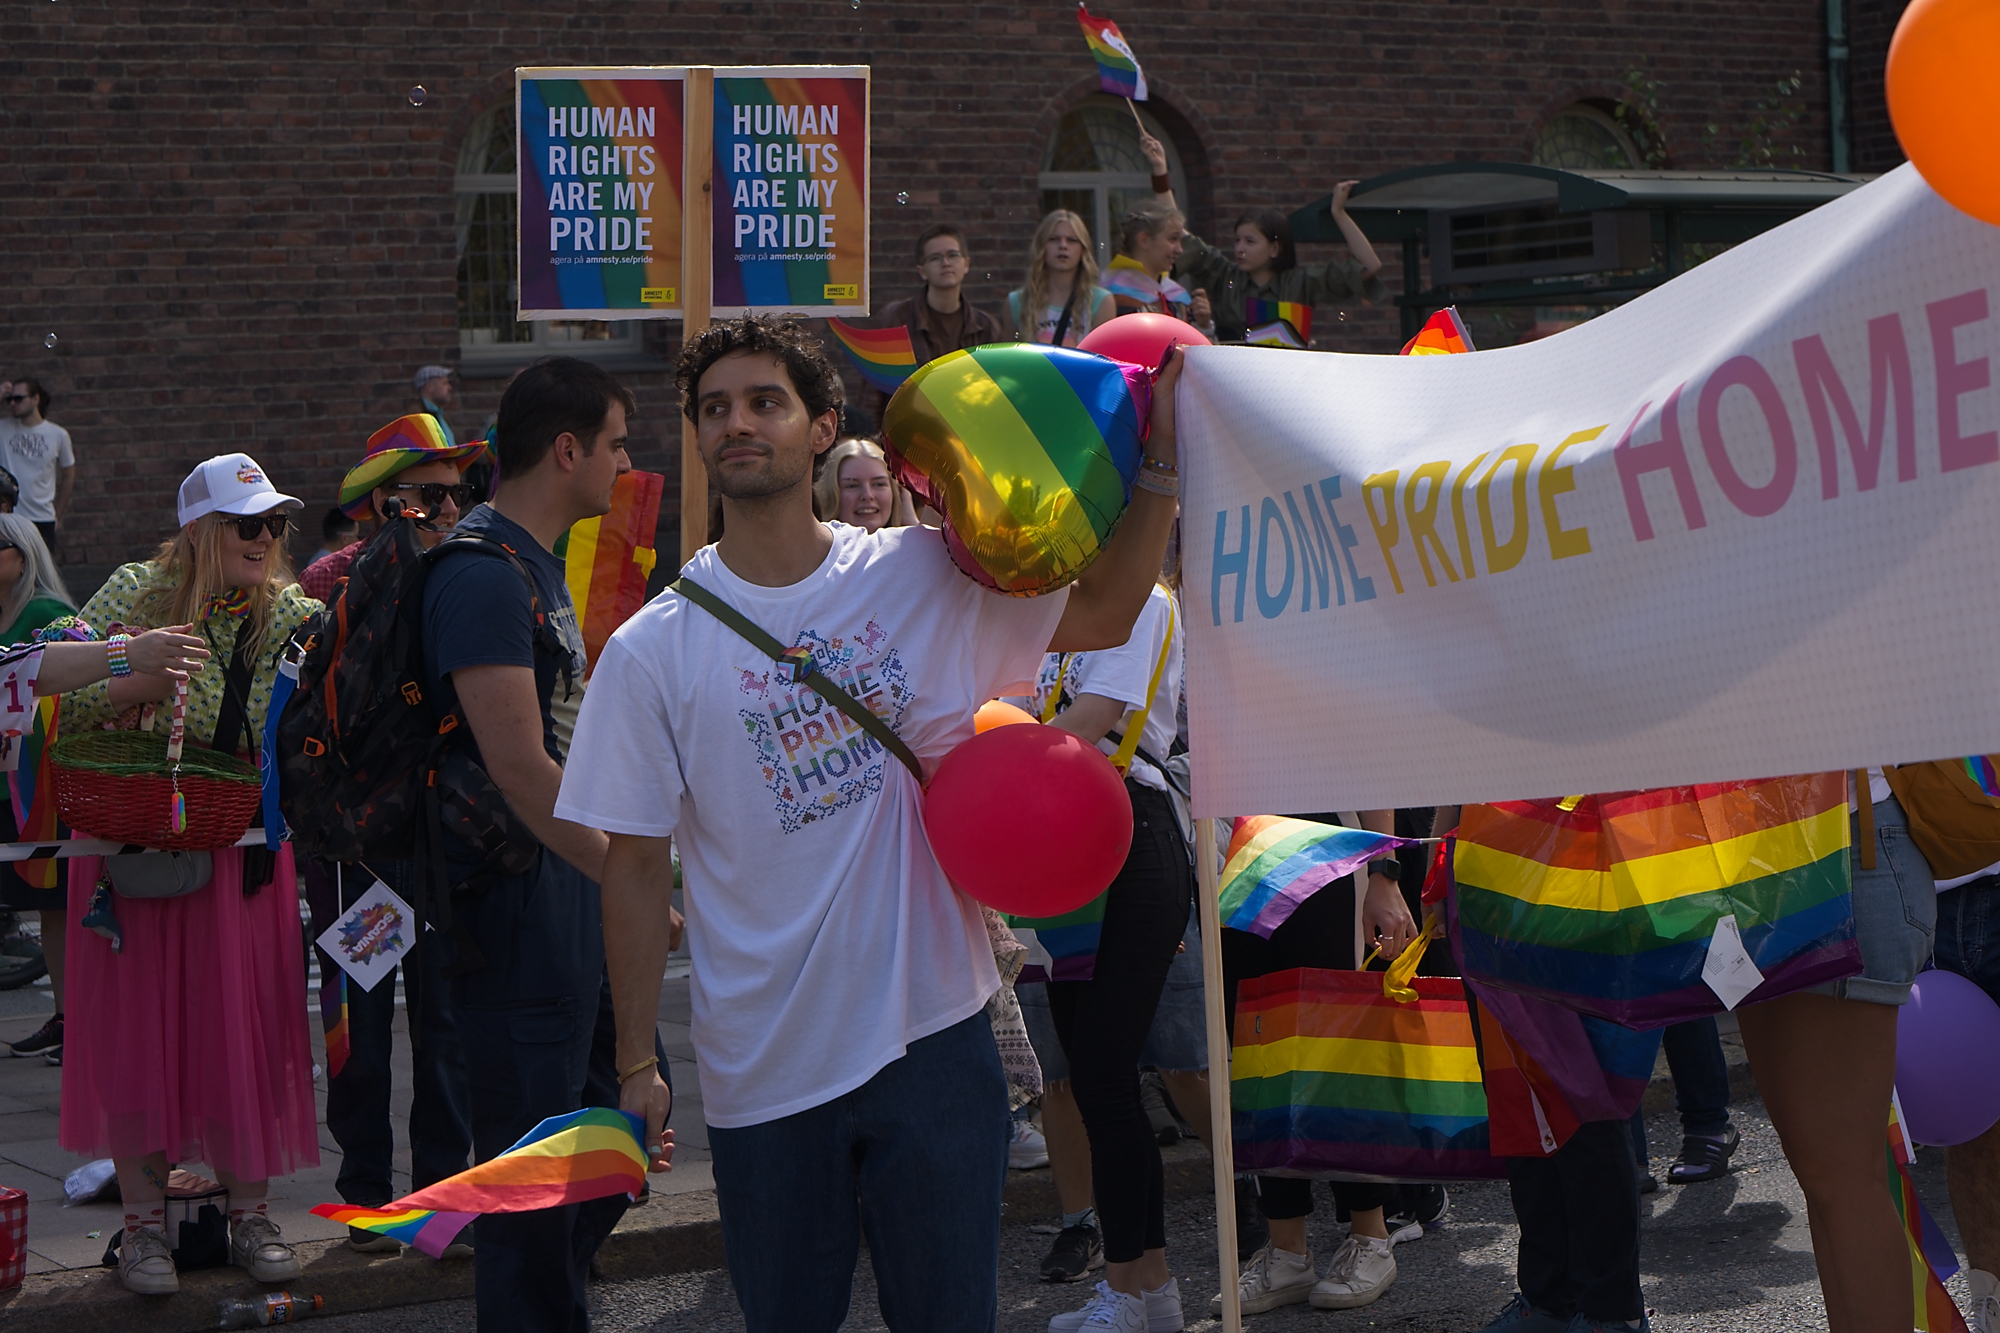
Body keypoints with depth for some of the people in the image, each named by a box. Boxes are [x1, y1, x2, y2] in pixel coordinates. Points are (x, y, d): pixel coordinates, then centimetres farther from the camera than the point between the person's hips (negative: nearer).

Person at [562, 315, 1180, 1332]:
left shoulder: (921, 578, 0)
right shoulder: (651, 651, -4)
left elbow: (1099, 616, 8)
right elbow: (634, 864, -1)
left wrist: (1161, 464, -5)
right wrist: (636, 1064, -1)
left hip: (932, 1029, 0)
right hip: (761, 1066, 0)